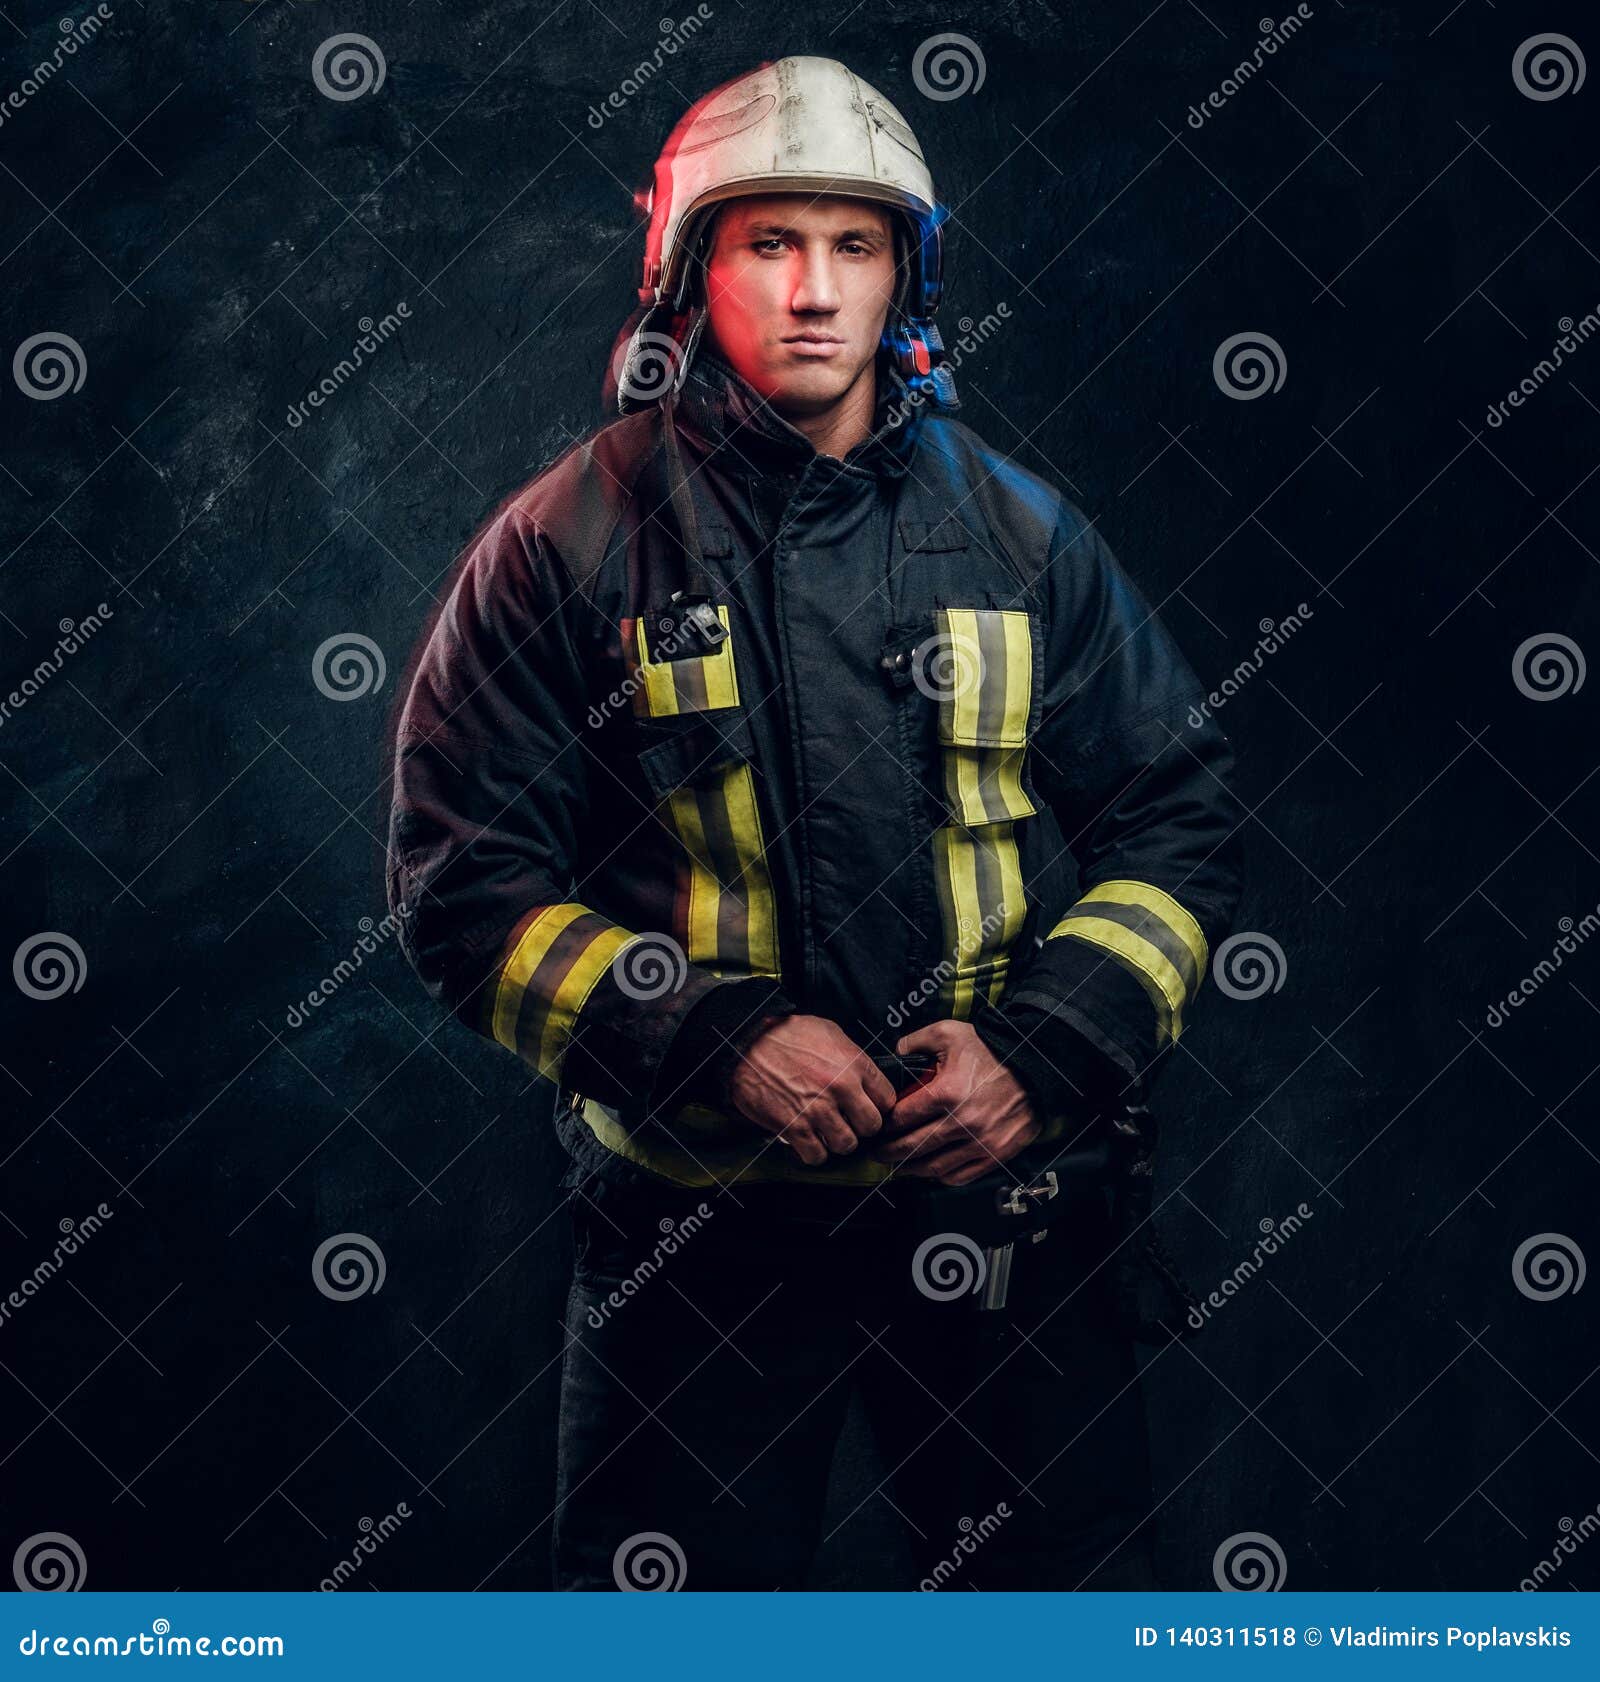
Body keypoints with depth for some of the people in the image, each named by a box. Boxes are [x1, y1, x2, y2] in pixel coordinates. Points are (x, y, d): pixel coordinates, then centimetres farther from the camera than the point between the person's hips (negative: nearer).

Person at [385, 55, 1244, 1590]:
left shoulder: (1020, 534, 4)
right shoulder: (570, 543, -3)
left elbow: (1179, 817, 6)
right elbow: (464, 883, -5)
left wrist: (1045, 1051, -10)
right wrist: (720, 1043, -17)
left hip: (1005, 1201, 2)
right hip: (691, 1219, -2)